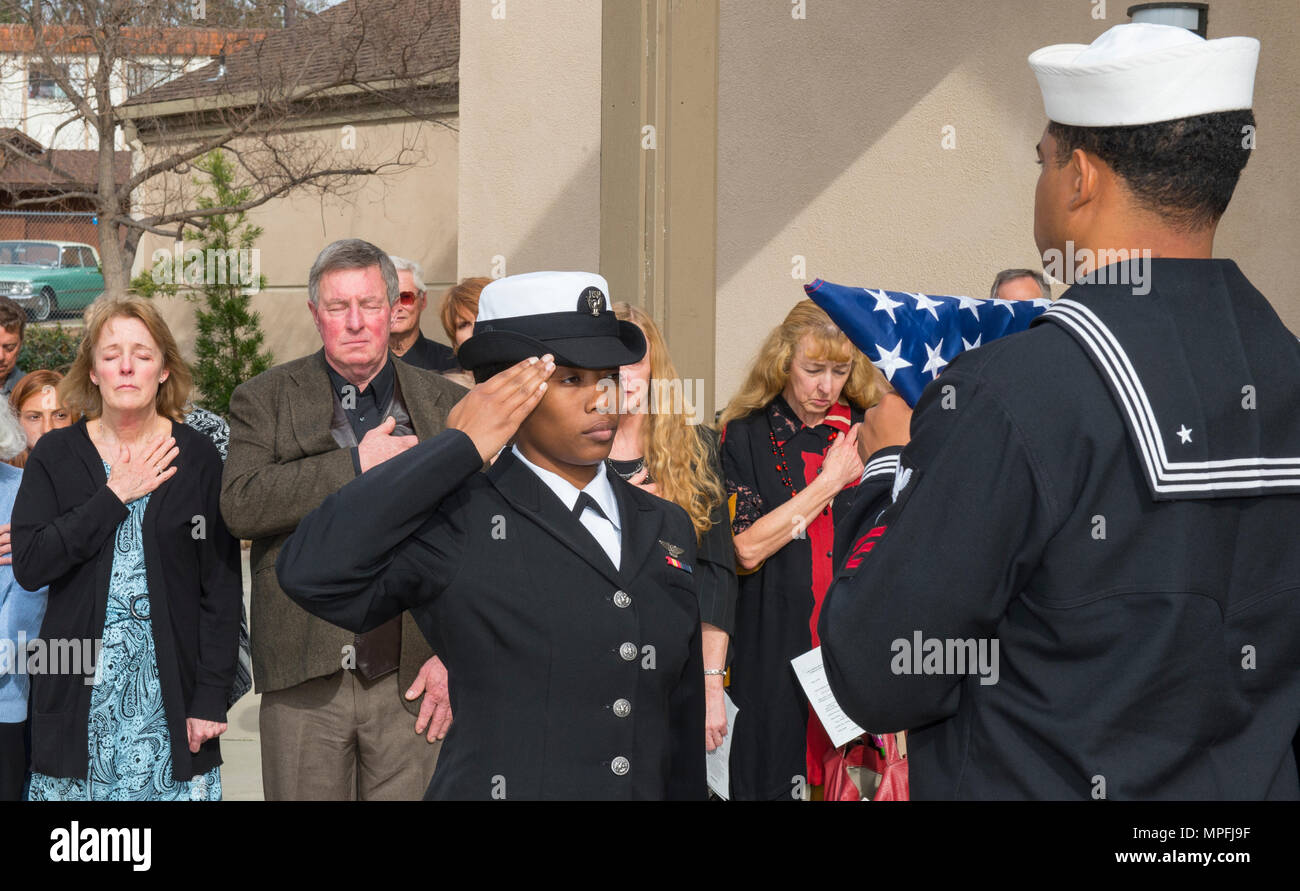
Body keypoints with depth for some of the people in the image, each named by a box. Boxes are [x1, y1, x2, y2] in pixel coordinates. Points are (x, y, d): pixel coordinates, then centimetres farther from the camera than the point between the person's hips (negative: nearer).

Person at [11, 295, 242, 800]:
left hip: (171, 692, 0)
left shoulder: (196, 456, 1)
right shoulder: (55, 455, 5)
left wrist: (211, 698, -6)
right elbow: (28, 565, -8)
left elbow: (222, 586, 0)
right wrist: (114, 496, -10)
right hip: (78, 692, 1)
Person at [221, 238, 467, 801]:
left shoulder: (447, 406, 9)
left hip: (411, 679, 1)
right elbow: (240, 506, -10)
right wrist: (358, 464, -11)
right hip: (304, 681, 0)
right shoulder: (263, 400, 6)